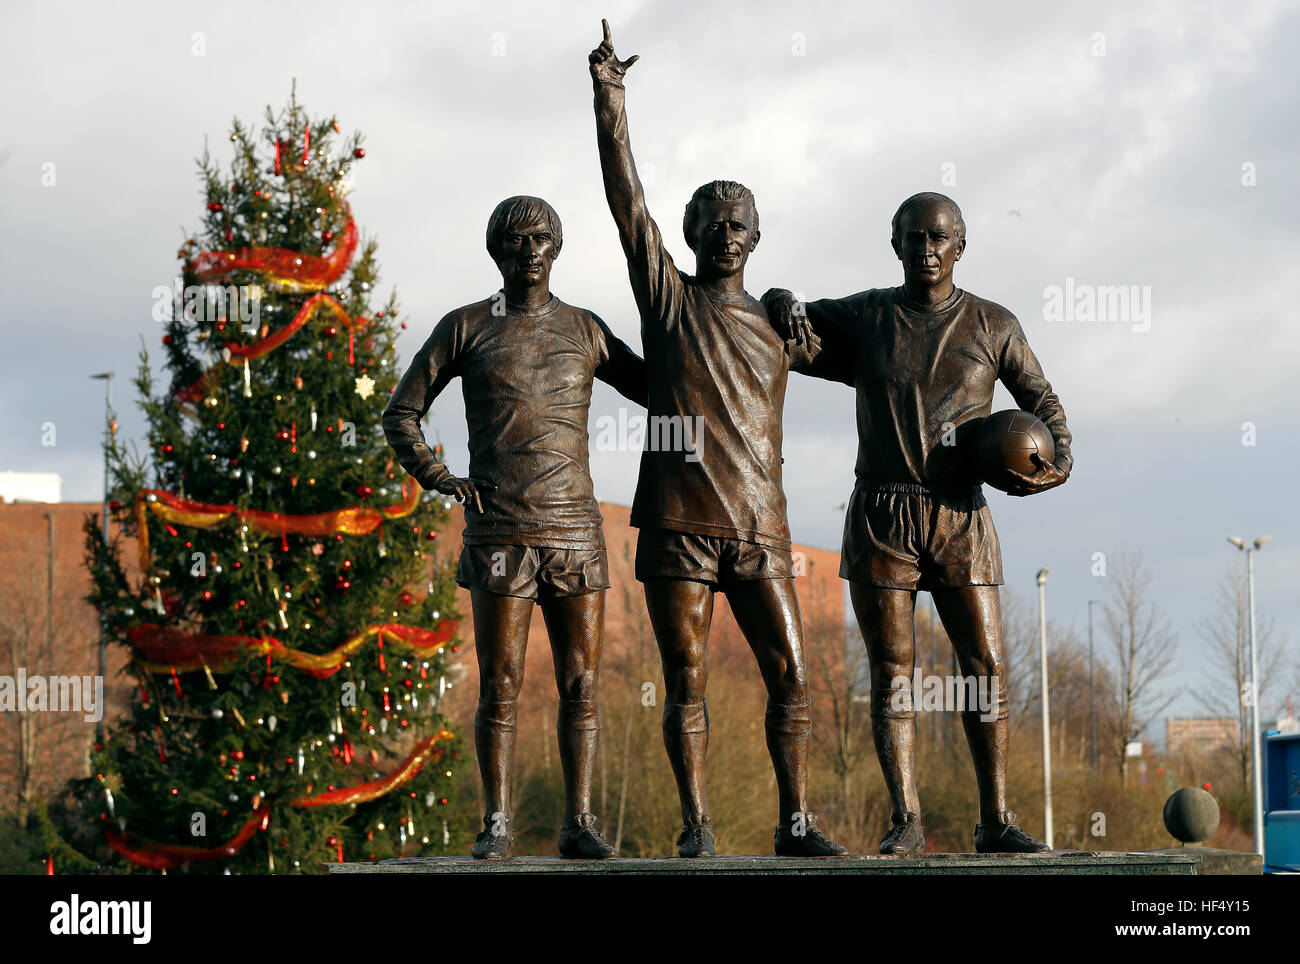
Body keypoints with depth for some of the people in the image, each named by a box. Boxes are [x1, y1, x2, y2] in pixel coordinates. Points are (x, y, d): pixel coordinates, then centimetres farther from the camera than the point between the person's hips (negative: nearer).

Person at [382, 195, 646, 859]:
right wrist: (438, 479, -8)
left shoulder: (585, 330, 11)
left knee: (580, 683, 0)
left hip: (575, 530, 2)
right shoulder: (464, 328, 4)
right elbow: (400, 415, 7)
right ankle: (497, 827, 5)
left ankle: (578, 825, 5)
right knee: (500, 686, -3)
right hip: (498, 532, -2)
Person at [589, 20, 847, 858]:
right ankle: (697, 826, 6)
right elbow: (627, 197, -1)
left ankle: (797, 823, 4)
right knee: (686, 681, -1)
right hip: (679, 527, -3)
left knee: (792, 676, -3)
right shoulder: (668, 297, 6)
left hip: (759, 532, 3)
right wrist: (610, 99, -7)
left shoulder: (779, 326, 15)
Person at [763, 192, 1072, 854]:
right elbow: (774, 311, 16)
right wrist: (784, 302, -8)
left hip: (960, 519, 0)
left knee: (985, 665, -4)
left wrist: (1060, 461, -3)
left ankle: (995, 821, 0)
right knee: (891, 670, -2)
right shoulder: (864, 317, 5)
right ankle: (906, 822, 1)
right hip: (880, 518, 0)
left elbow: (1041, 401, 16)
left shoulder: (993, 326, 5)